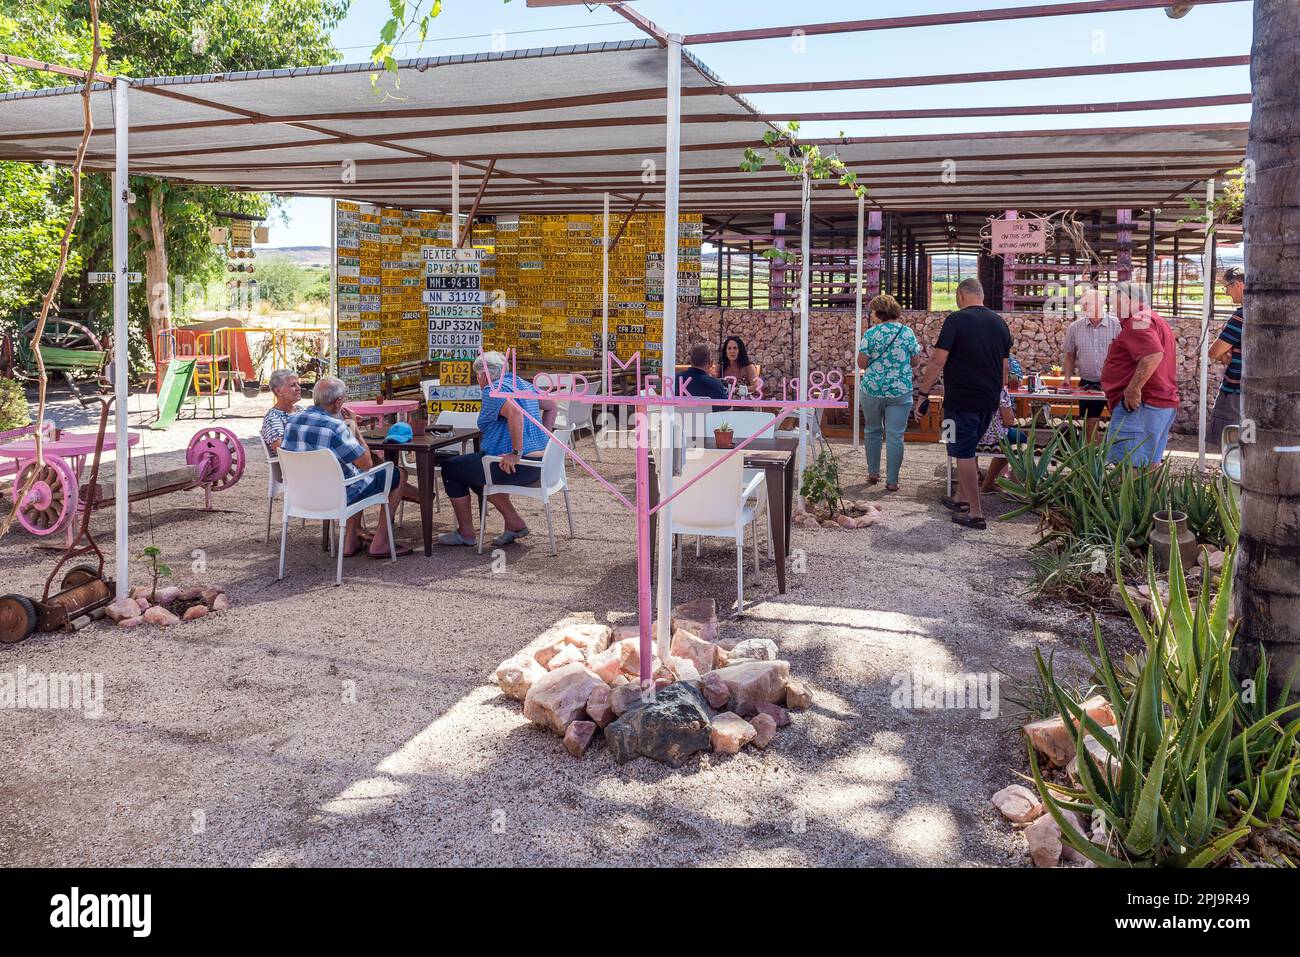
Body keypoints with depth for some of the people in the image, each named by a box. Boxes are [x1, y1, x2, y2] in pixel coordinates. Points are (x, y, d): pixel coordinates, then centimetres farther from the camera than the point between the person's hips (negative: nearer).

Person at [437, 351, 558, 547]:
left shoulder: (492, 390, -12)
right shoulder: (522, 384, 15)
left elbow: (514, 413, -31)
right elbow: (551, 406, 21)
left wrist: (516, 453, -27)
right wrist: (541, 439, 21)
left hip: (518, 465, -10)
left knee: (450, 468, 7)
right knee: (471, 468, 29)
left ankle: (466, 533, 14)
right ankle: (514, 523, 20)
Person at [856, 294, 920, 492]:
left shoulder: (871, 333, -7)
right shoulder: (907, 332, 0)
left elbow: (861, 363, -7)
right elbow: (914, 363, 4)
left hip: (872, 389, 0)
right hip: (900, 391, 1)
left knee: (872, 431, 18)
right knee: (895, 436, 3)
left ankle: (873, 473, 25)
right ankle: (892, 481, 4)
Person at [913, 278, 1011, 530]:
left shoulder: (956, 320, -10)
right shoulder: (999, 322, 10)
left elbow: (937, 361, -15)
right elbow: (1004, 367, 16)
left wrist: (923, 394, -8)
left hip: (962, 400, -7)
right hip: (989, 400, 7)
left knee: (964, 454, 0)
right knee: (968, 450, 22)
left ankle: (975, 514, 1)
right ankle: (961, 499, 33)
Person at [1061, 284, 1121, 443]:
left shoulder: (1116, 325, -6)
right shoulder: (1074, 327, 3)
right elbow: (1070, 355, 13)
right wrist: (1067, 378, 3)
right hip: (1088, 384, 2)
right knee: (1090, 424, 8)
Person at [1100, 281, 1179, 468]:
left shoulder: (1137, 322, -13)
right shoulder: (1157, 320, 23)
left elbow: (1154, 354, -28)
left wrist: (1133, 389, -25)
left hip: (1138, 405, -11)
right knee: (1148, 468, 13)